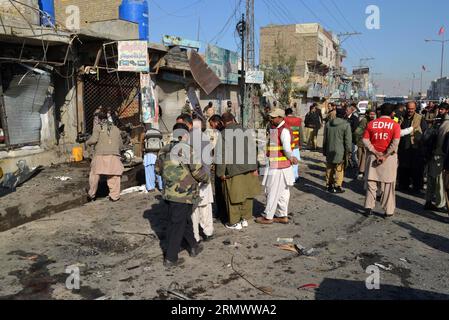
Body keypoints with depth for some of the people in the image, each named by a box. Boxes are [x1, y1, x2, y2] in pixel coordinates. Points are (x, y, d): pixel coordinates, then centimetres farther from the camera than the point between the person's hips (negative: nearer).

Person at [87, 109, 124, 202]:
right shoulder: (116, 129, 14)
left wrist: (88, 142, 13)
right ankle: (114, 196, 6)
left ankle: (91, 195, 20)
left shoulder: (98, 127, 3)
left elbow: (94, 140, -7)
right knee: (114, 176, 7)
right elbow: (121, 145, 15)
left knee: (95, 175, 10)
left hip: (101, 155, -2)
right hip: (114, 156, 2)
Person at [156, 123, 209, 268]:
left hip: (168, 193, 8)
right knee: (177, 225, 1)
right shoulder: (187, 149, -15)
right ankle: (170, 258, 8)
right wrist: (206, 177, 4)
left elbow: (158, 169, 16)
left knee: (186, 221, 22)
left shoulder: (164, 150, 7)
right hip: (183, 194, -7)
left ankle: (193, 247, 36)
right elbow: (198, 171, -16)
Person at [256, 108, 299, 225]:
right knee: (282, 192, 15)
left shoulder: (284, 130, -18)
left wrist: (291, 157, -34)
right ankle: (283, 216, 24)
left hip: (278, 167, -10)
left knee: (272, 192, 0)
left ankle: (268, 217, 11)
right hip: (275, 165, 10)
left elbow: (287, 147, -28)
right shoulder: (275, 128, 13)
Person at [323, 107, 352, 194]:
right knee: (339, 170, 2)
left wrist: (324, 150, 21)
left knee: (329, 169, 14)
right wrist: (348, 150, -4)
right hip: (340, 152, -5)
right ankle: (337, 187, 4)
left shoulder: (328, 124, 8)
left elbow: (325, 139, 14)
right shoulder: (346, 125, -10)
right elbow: (348, 139, -12)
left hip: (329, 151, 5)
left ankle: (329, 185, 21)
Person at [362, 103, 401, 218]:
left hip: (373, 156, 2)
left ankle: (369, 208, 7)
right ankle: (389, 211, 12)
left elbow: (365, 140, -5)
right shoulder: (395, 125, -5)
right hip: (389, 157, -2)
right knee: (388, 184, 7)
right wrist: (385, 156, -13)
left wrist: (376, 153, -6)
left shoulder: (371, 124, 2)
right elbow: (395, 142, -16)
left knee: (371, 182, 10)